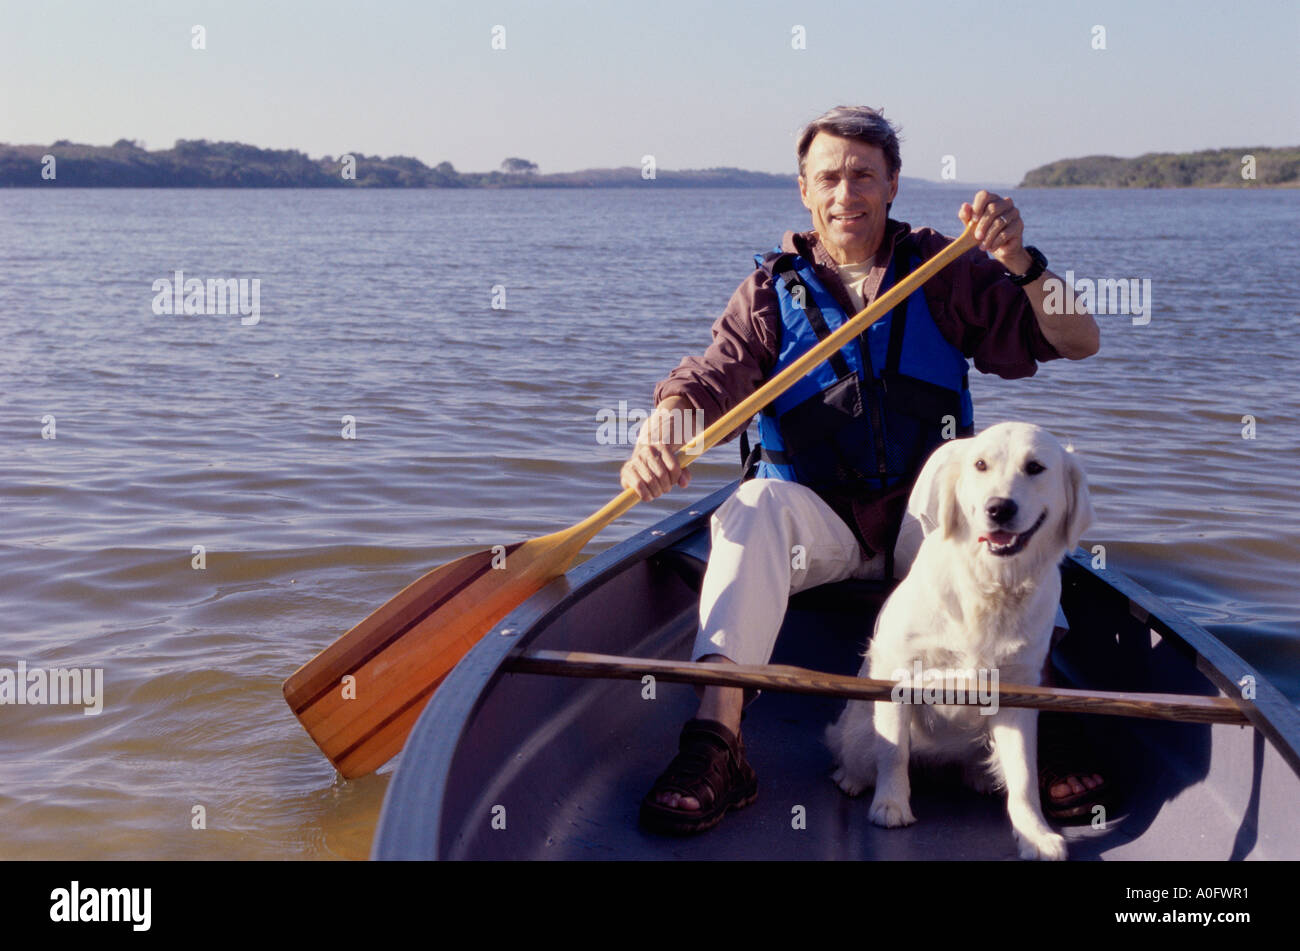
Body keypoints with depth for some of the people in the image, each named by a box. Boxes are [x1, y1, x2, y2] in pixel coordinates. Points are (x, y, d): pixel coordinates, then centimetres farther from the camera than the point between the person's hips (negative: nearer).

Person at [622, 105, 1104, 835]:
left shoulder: (941, 270, 7)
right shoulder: (773, 287, 8)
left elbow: (1078, 342, 0)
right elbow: (714, 376, -9)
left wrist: (1019, 261, -18)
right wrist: (664, 425, -33)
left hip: (923, 516, 0)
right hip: (816, 519, 0)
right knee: (755, 505, -32)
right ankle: (716, 743, -42)